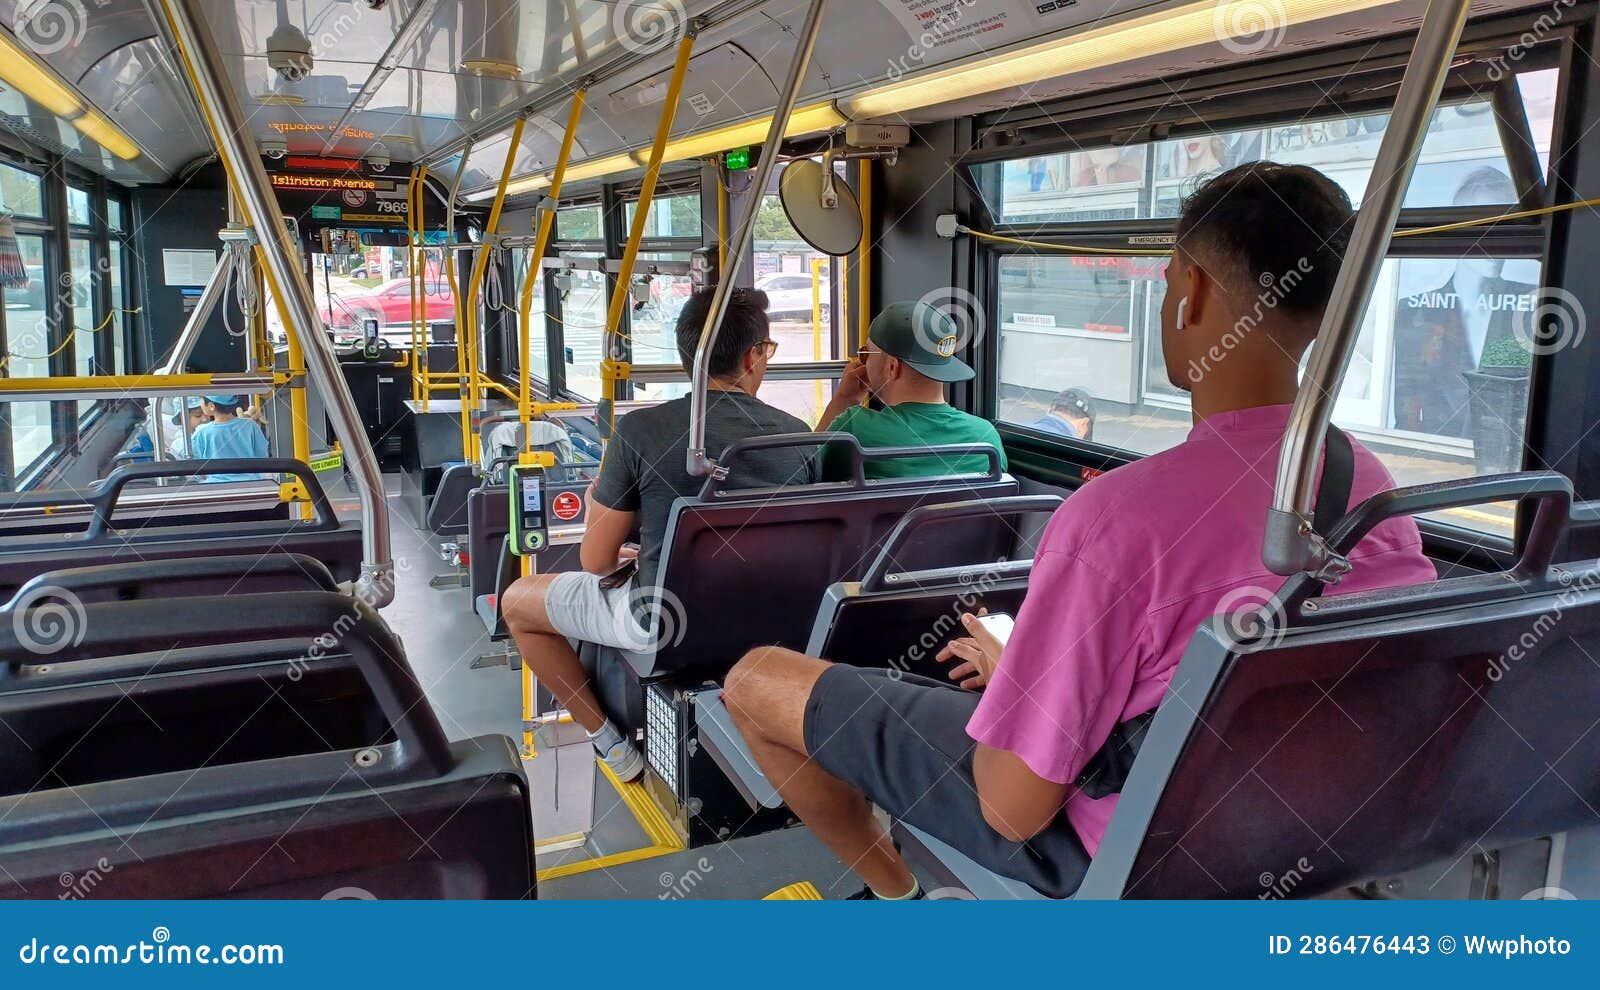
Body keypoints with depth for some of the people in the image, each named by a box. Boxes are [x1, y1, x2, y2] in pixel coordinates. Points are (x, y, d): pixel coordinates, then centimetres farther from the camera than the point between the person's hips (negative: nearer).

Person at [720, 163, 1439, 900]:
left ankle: (893, 895, 21)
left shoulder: (1119, 518, -36)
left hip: (1087, 833, -7)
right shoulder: (1373, 486, -13)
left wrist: (1003, 674, -5)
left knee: (757, 679, 3)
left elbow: (1015, 805, -28)